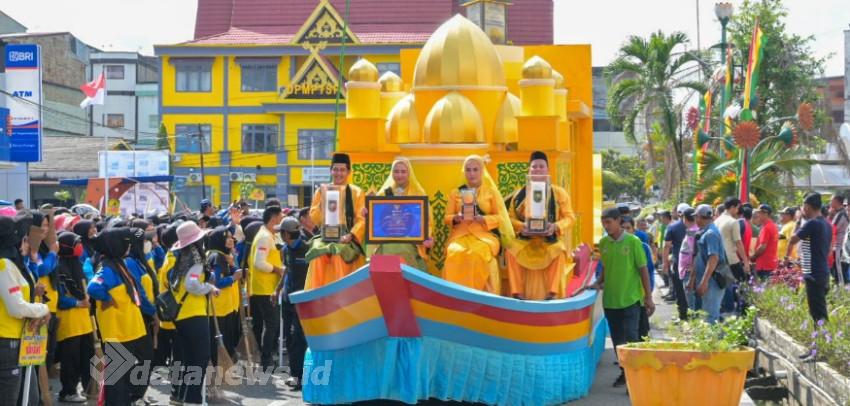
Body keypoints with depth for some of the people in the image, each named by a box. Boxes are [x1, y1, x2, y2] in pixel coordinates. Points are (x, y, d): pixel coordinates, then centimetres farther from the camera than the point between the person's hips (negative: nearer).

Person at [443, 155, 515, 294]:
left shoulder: (492, 191, 12)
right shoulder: (456, 193, 17)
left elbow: (500, 217, 5)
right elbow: (447, 218, 13)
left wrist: (483, 219, -14)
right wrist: (455, 218, -10)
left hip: (485, 234, -2)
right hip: (461, 234, 2)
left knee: (477, 253, -37)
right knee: (455, 252, -35)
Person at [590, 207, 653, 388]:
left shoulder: (633, 242, -8)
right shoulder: (603, 243, 5)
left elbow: (643, 269, -4)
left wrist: (648, 297, -6)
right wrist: (599, 283, 0)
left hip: (630, 299, -5)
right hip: (610, 299, 5)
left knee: (631, 338, -8)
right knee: (617, 339, 12)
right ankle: (625, 371, 24)